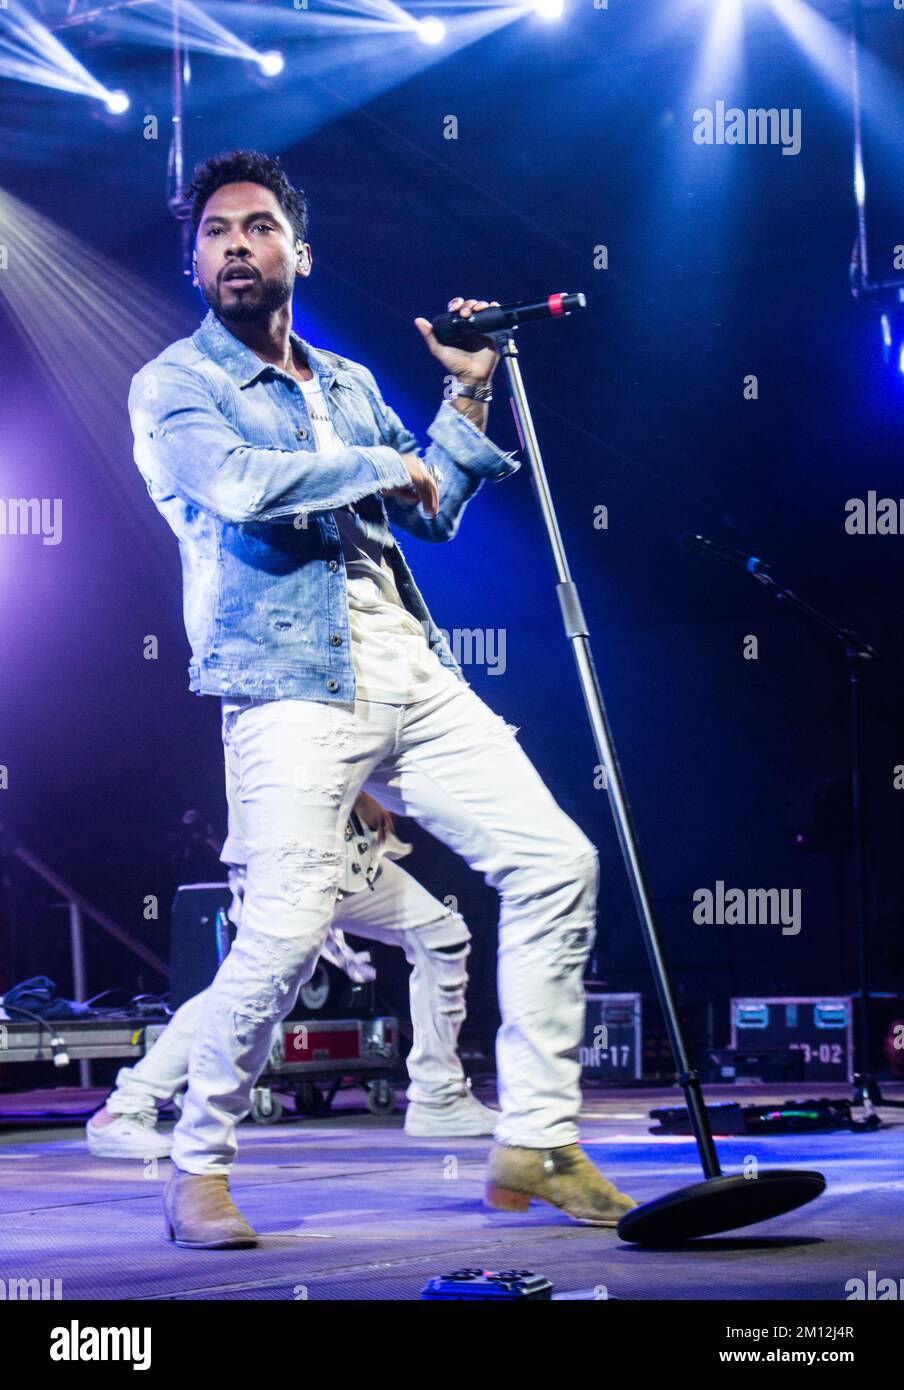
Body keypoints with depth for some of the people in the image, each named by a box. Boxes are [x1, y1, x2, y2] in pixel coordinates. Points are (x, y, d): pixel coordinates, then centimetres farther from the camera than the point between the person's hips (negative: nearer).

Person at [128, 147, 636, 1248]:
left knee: (554, 861, -2)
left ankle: (537, 1144, 5)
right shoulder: (173, 385, 3)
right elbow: (237, 485, -17)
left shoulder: (349, 384, 23)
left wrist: (467, 394, 15)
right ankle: (199, 1170, 2)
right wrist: (386, 467, -5)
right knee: (284, 933, -18)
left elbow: (434, 514, 24)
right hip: (291, 689, -7)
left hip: (415, 677, 7)